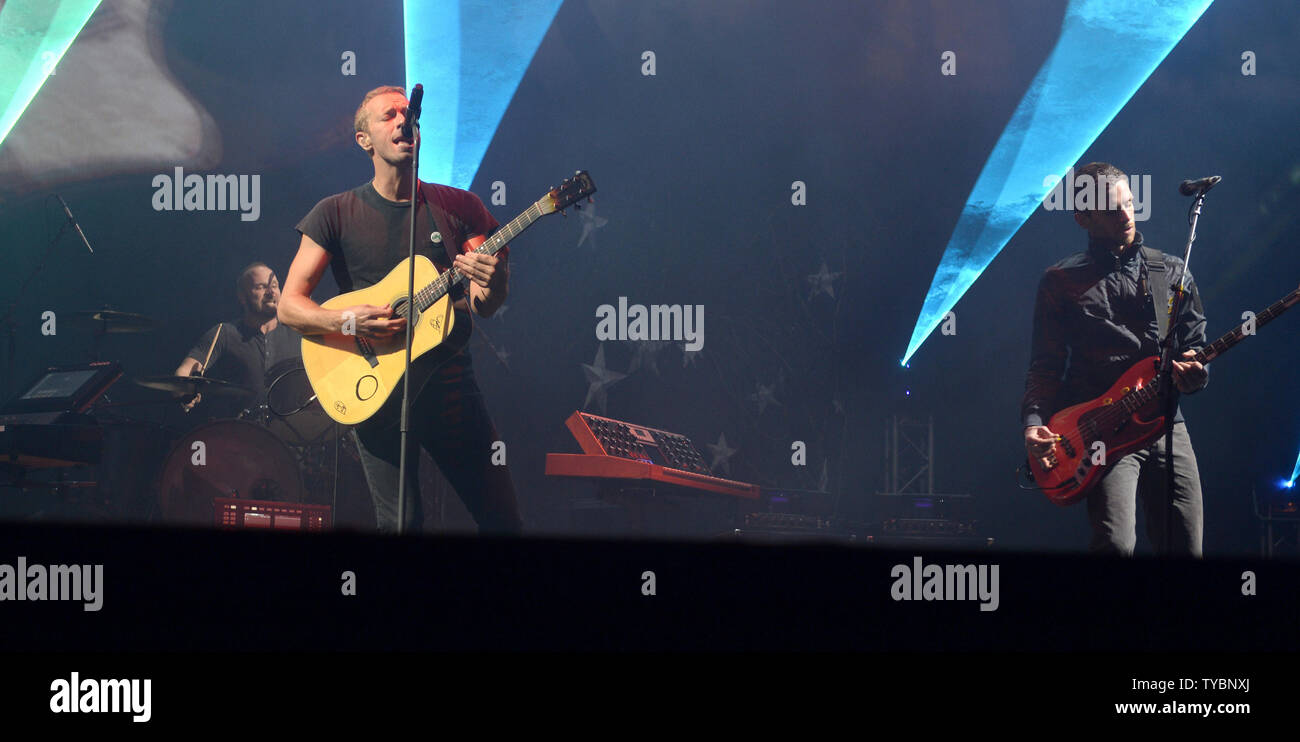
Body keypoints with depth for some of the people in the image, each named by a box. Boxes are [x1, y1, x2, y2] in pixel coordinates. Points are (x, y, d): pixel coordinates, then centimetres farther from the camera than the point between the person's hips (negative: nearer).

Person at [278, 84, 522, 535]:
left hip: (450, 382, 2)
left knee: (502, 519, -1)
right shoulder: (336, 214, 3)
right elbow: (289, 307, 0)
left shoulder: (459, 207, 9)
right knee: (401, 522, -10)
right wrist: (349, 321, -18)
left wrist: (493, 282, -21)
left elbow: (482, 308, 3)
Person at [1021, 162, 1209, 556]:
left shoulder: (1172, 272, 14)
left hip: (1167, 426, 4)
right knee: (1116, 544, -23)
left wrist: (1194, 373, -9)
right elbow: (1045, 367, 5)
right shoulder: (1061, 283, 7)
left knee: (1186, 550, 0)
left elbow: (1196, 345, 16)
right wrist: (1034, 422, -12)